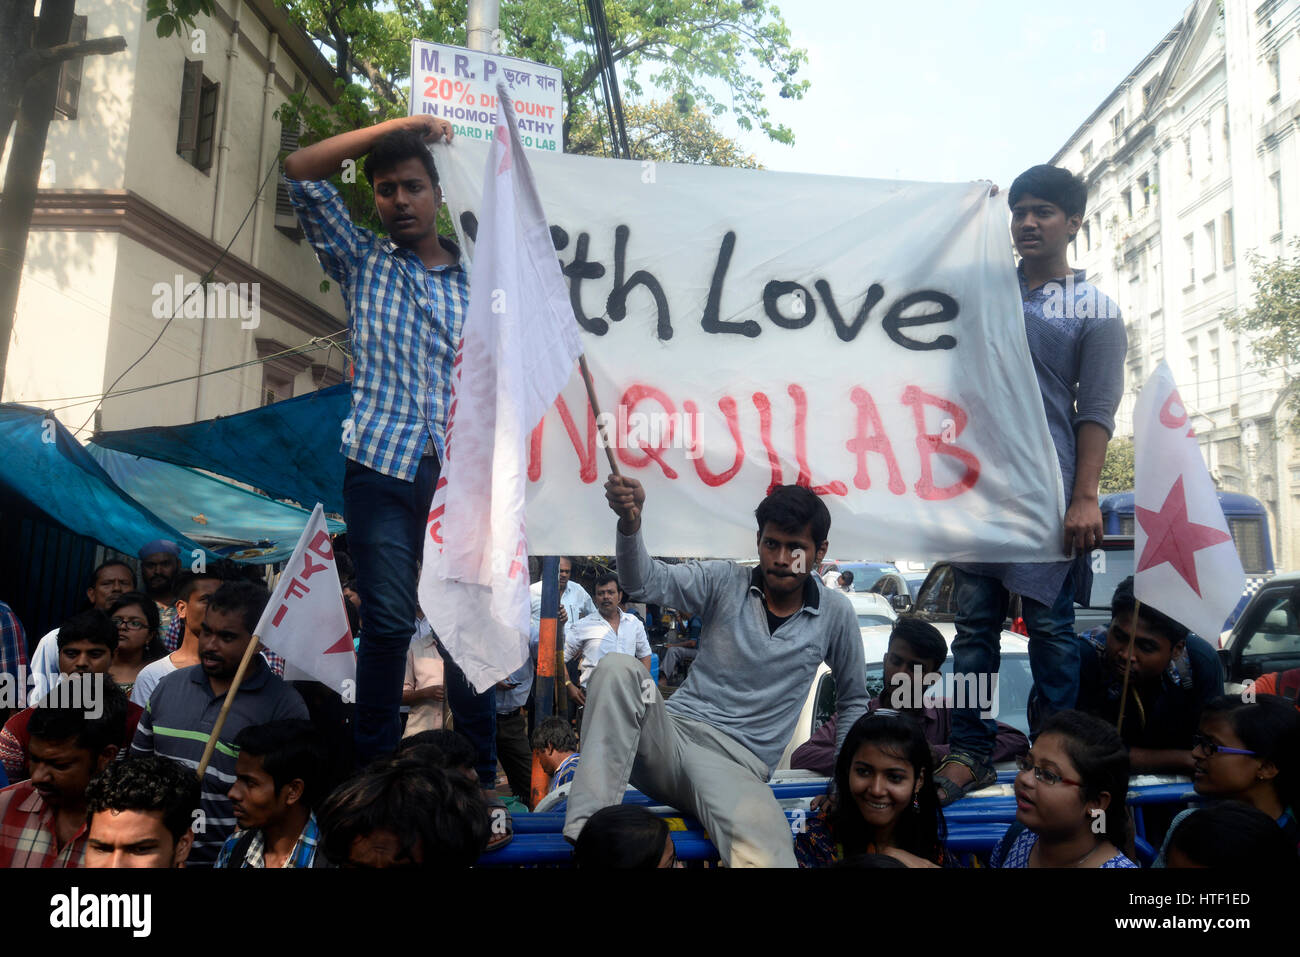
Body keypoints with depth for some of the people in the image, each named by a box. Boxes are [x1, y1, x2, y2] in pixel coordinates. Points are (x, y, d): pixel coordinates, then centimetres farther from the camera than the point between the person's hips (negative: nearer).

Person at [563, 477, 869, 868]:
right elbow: (646, 582, -13)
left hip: (736, 761, -2)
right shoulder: (725, 582, 4)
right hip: (671, 733, 2)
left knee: (767, 855, -38)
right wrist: (630, 520, -33)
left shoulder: (835, 614, 6)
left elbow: (854, 699, 20)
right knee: (619, 668, -31)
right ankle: (586, 833, -31)